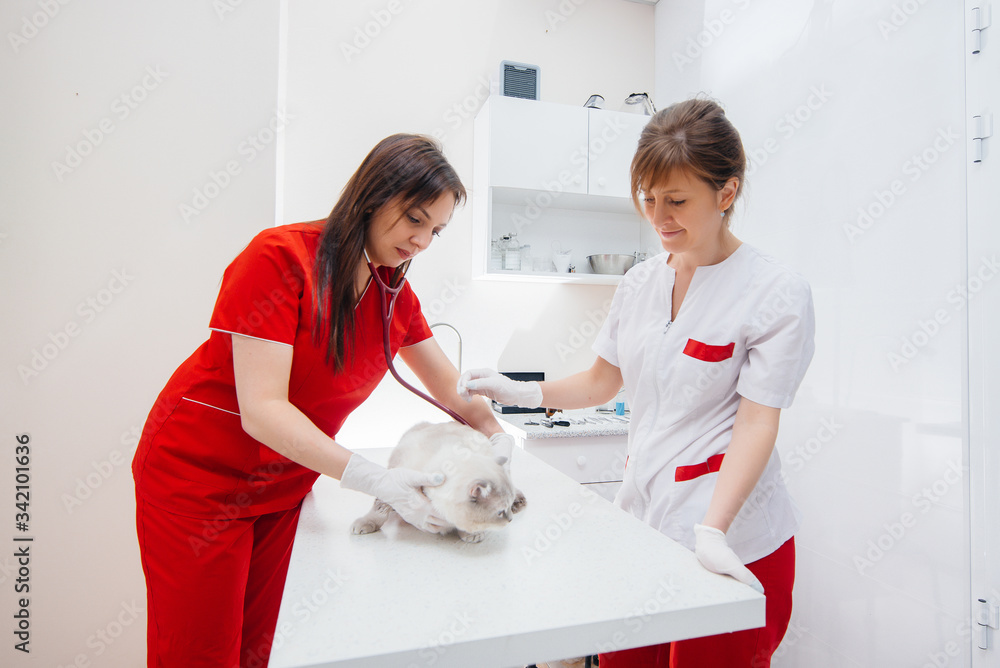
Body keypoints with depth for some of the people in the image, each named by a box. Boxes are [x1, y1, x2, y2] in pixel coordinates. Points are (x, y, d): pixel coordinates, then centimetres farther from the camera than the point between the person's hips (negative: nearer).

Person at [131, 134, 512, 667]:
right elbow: (262, 409, -27)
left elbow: (450, 388, 2)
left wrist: (493, 432, -17)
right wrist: (374, 480, -34)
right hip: (199, 477, -5)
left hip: (285, 485, 5)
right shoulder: (280, 257, -21)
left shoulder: (396, 293, -2)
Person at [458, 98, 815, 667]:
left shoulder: (778, 293, -10)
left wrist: (713, 531, -26)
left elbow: (756, 423, -16)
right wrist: (519, 392, -2)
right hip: (640, 520, 5)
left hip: (731, 543, -4)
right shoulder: (640, 282, 5)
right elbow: (600, 383, 11)